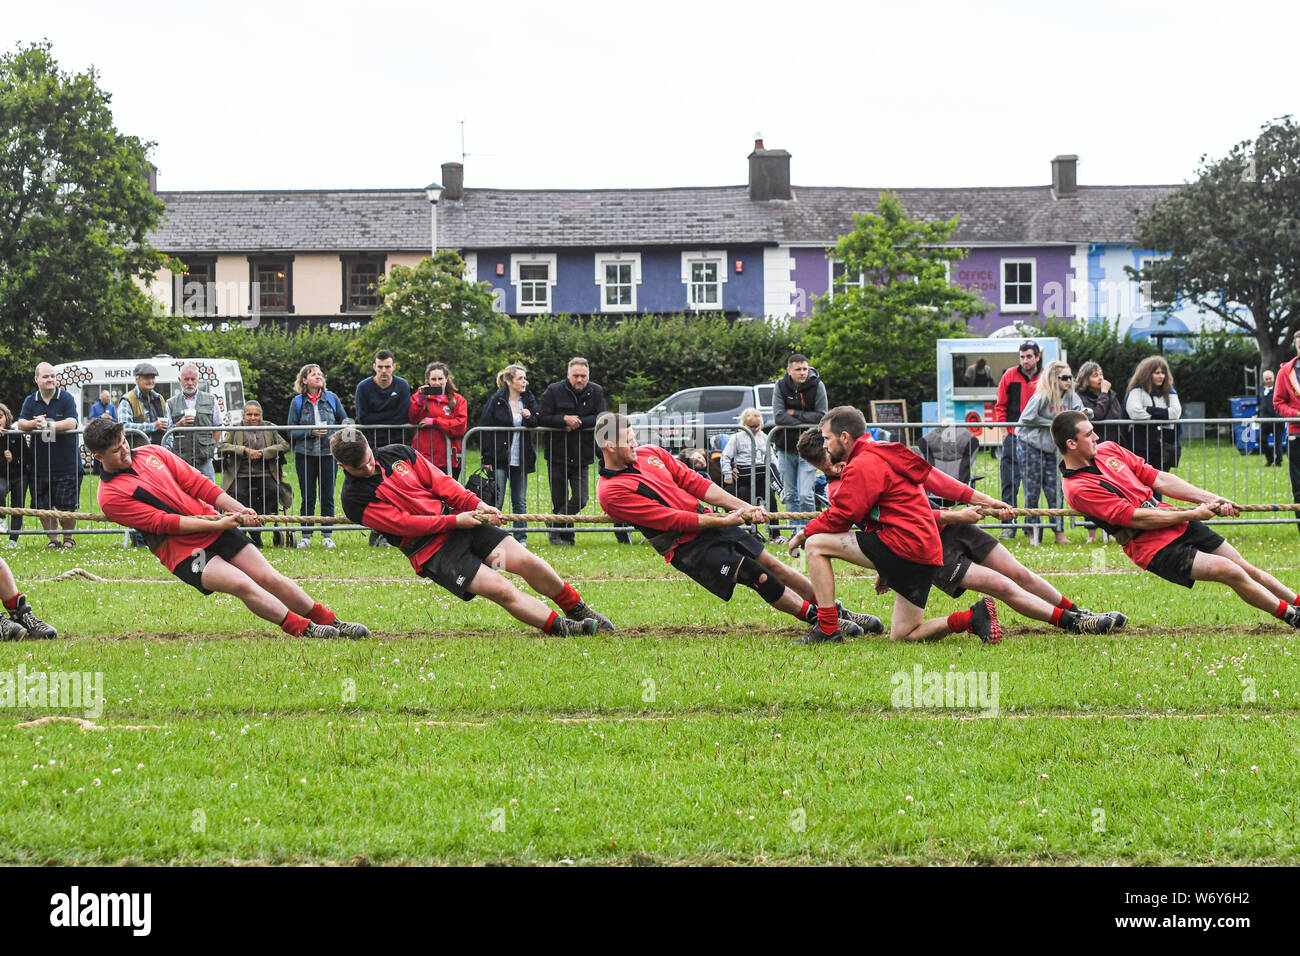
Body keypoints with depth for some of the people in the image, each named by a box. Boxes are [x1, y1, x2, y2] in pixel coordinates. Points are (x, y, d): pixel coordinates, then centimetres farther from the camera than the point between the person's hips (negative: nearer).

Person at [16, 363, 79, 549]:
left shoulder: (66, 399, 0)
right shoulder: (31, 401, 11)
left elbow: (71, 423, -12)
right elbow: (21, 424, 0)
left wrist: (48, 425, -18)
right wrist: (34, 423, -20)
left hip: (66, 464, -3)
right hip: (40, 463, 3)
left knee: (67, 506, -4)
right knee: (43, 506, 3)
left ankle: (68, 538, 14)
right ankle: (53, 539, 16)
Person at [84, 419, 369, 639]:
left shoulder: (151, 453, 9)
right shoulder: (110, 496, -9)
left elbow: (196, 483, 10)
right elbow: (162, 522, -14)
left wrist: (237, 509, -2)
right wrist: (215, 524, -17)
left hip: (216, 525, 6)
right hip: (182, 550, -5)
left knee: (269, 578, 0)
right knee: (241, 584, -25)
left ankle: (332, 622, 9)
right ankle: (304, 629, -22)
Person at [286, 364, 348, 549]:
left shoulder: (331, 398, 5)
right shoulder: (297, 402, 1)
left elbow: (344, 420, 14)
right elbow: (291, 431, 1)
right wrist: (311, 432, -14)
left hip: (328, 452, 1)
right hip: (305, 455, -1)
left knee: (327, 497, 3)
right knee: (308, 497, 2)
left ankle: (327, 535, 10)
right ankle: (305, 535, 8)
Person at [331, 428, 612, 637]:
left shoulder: (398, 453, 6)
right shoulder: (355, 499, -10)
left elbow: (440, 482, 9)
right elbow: (403, 523, -15)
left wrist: (475, 504, -6)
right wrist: (454, 521, -17)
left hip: (459, 519, 5)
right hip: (429, 550, -5)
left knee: (528, 562, -5)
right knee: (498, 587, -21)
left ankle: (578, 610, 14)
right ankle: (564, 628, -18)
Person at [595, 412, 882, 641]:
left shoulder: (650, 453, 6)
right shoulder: (611, 492, -16)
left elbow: (696, 483, 7)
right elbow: (671, 519, -18)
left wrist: (743, 506, -3)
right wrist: (722, 520, -16)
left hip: (708, 522, 7)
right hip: (686, 547, -7)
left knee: (772, 564, 5)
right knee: (759, 576, -18)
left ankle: (838, 612, 18)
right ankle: (822, 621, -4)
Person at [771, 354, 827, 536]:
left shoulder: (817, 386, -6)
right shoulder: (781, 386, -2)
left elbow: (821, 417, -10)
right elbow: (778, 417, -12)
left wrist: (794, 414, -12)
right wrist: (805, 423, -17)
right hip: (786, 447, 2)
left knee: (805, 495, -12)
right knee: (790, 494, 8)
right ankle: (796, 531, 18)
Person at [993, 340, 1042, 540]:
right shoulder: (1010, 376, 3)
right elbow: (1000, 406, 8)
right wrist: (1004, 428, -1)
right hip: (1013, 437, 0)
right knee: (1010, 484, -3)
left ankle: (1031, 526, 11)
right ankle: (1009, 525, 0)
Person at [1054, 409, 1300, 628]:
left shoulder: (1107, 450, 7)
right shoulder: (1077, 489, -17)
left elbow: (1159, 479, 8)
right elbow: (1135, 518, -19)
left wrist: (1210, 499, -1)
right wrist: (1193, 514, -15)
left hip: (1180, 525, 7)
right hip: (1155, 548, -7)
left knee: (1247, 569, 8)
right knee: (1231, 572, -16)